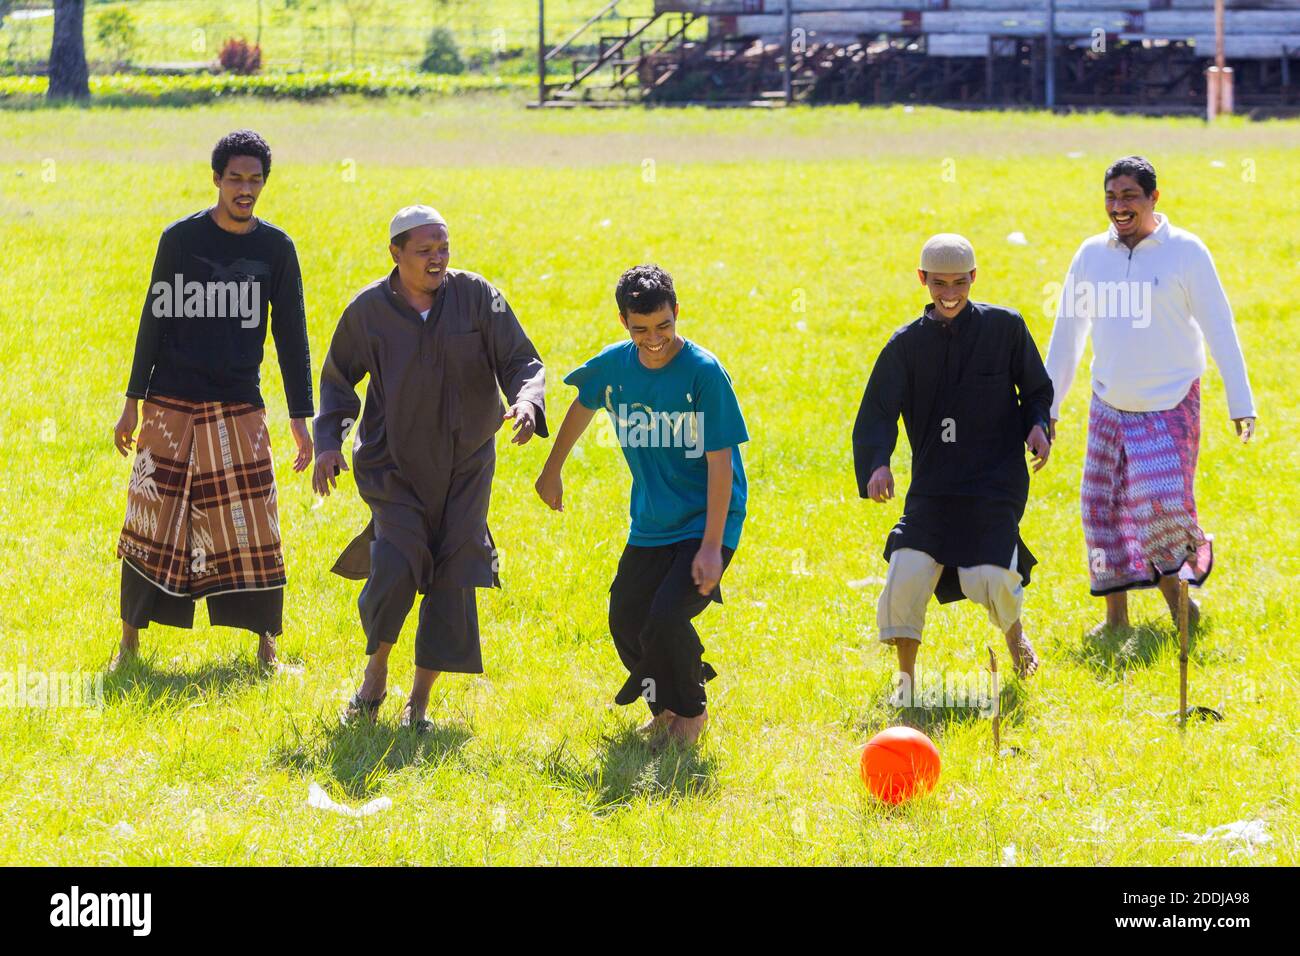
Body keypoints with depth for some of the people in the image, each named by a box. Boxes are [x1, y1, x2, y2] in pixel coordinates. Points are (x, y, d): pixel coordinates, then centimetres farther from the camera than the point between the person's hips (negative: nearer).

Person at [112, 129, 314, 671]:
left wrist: (300, 416, 5)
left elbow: (291, 335, 8)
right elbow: (155, 321, 4)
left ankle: (265, 644, 6)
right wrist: (134, 401, 2)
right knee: (152, 523, -1)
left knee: (252, 529, -3)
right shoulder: (180, 239, 0)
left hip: (240, 410, 1)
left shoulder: (276, 248, 4)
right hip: (173, 407, -1)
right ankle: (131, 639, 8)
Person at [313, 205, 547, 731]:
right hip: (394, 466, -1)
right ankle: (375, 676, 6)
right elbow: (338, 380, 9)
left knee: (453, 584, 0)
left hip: (465, 468, 1)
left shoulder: (476, 296, -7)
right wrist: (328, 441, -4)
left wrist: (527, 402, -28)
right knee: (394, 569, -19)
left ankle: (419, 702, 14)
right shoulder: (369, 309, -6)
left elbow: (521, 361, -6)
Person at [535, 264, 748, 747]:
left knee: (666, 617, -20)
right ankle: (666, 706, 31)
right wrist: (552, 469, 30)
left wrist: (711, 547, -22)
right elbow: (583, 405, 20)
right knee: (626, 625, 3)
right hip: (649, 525, 6)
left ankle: (689, 712, 6)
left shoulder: (704, 372, -19)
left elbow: (720, 462, -19)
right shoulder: (614, 366, -4)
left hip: (706, 522, -6)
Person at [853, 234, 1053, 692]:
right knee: (906, 573, -16)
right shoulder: (907, 343, 3)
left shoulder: (1005, 327, 2)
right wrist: (877, 464, -22)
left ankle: (1014, 633, 20)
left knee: (990, 576, -17)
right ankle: (906, 679, 2)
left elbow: (1037, 388, 13)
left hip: (997, 480, -2)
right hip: (933, 481, 2)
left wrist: (1037, 425, -9)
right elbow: (877, 413, -4)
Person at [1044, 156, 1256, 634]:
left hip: (1171, 406, -4)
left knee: (1162, 501, -16)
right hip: (1109, 408, 4)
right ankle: (1116, 617, 14)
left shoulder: (1185, 251, -6)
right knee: (1104, 507, 2)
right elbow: (1067, 333, 12)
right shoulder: (1091, 254, 4)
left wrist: (1241, 403, -7)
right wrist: (1047, 406, 12)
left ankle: (1176, 587, 13)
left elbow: (1219, 328, -5)